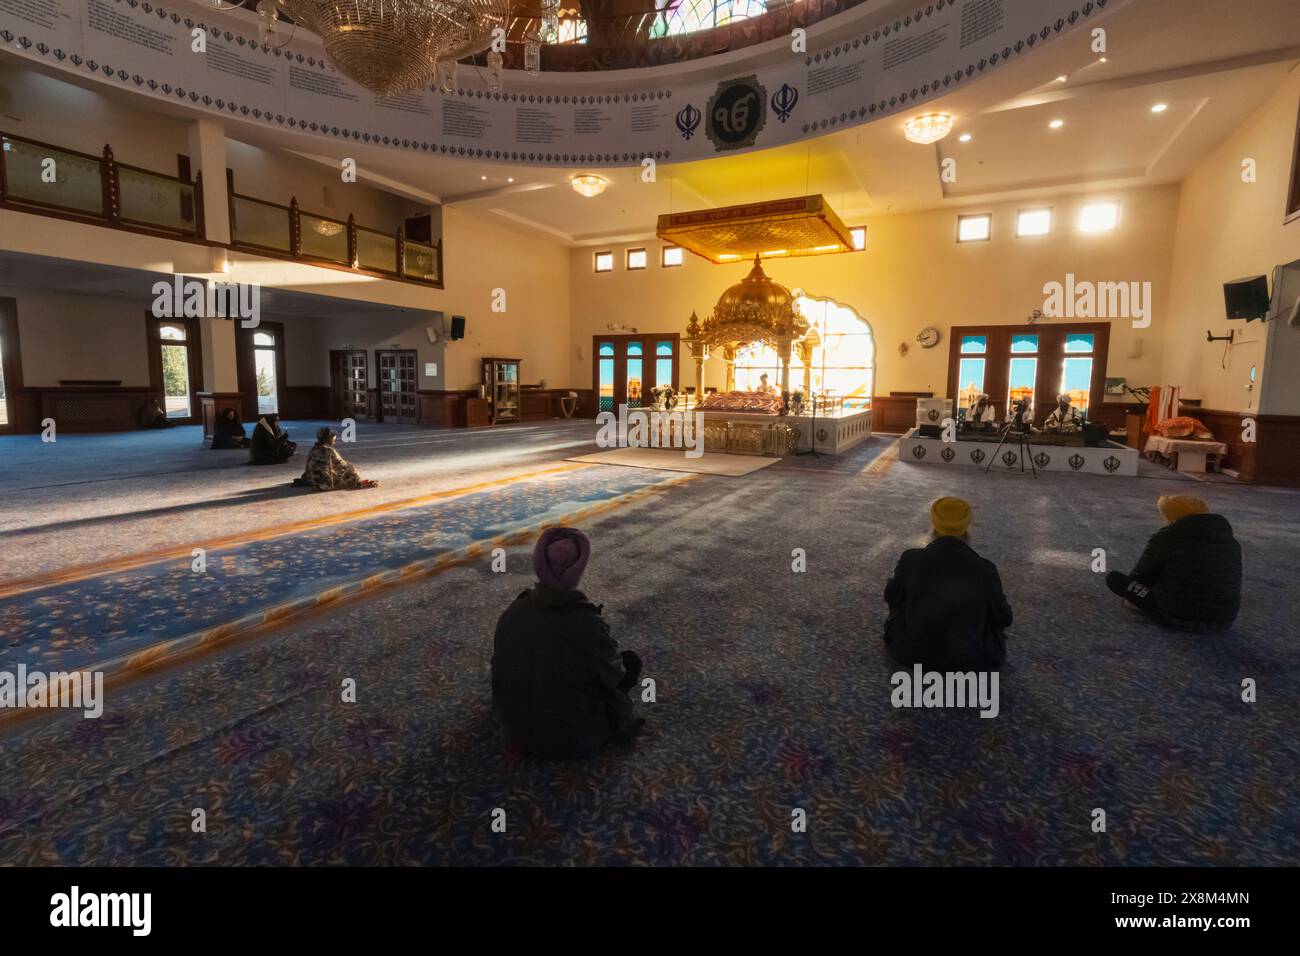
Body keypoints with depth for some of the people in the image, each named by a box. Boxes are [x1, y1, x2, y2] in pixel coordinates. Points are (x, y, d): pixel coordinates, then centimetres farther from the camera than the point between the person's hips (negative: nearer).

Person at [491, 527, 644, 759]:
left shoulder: (511, 614, -15)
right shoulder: (588, 625, -27)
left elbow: (501, 668, 1)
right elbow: (613, 675, -9)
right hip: (575, 739, -4)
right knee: (631, 661, 12)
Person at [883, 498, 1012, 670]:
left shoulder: (911, 560, -12)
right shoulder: (985, 570, -14)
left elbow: (891, 596, 5)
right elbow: (1003, 619, 0)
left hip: (912, 654, 0)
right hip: (969, 660, 0)